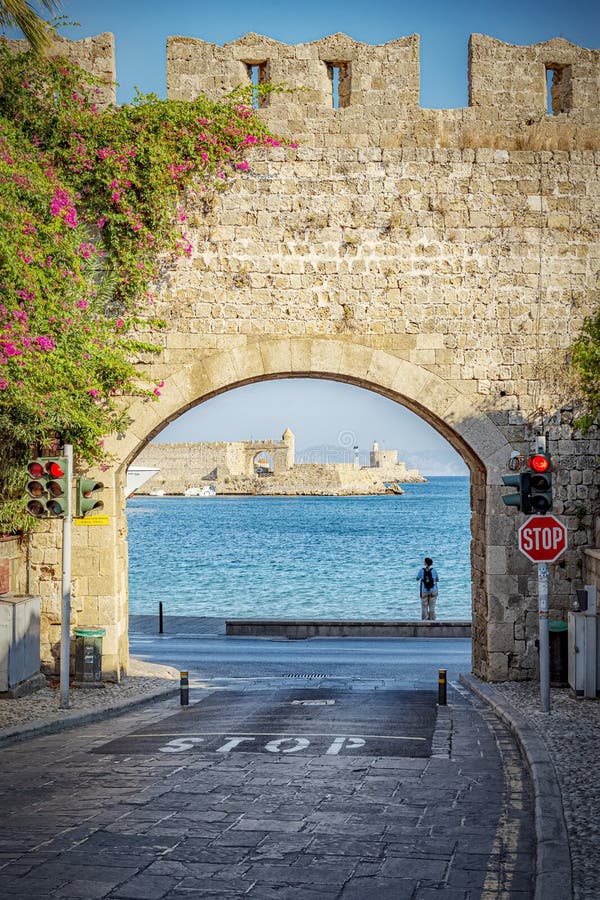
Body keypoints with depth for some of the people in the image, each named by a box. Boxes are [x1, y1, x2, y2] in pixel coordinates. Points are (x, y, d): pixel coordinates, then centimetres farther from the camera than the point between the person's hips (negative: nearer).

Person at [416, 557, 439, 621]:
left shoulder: (422, 570, -9)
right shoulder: (433, 570, -7)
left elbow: (417, 579, 4)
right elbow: (437, 580, 4)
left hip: (424, 591, -1)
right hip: (433, 591, 1)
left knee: (424, 607, 6)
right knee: (432, 607, 7)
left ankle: (425, 620, 4)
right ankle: (432, 619, 6)